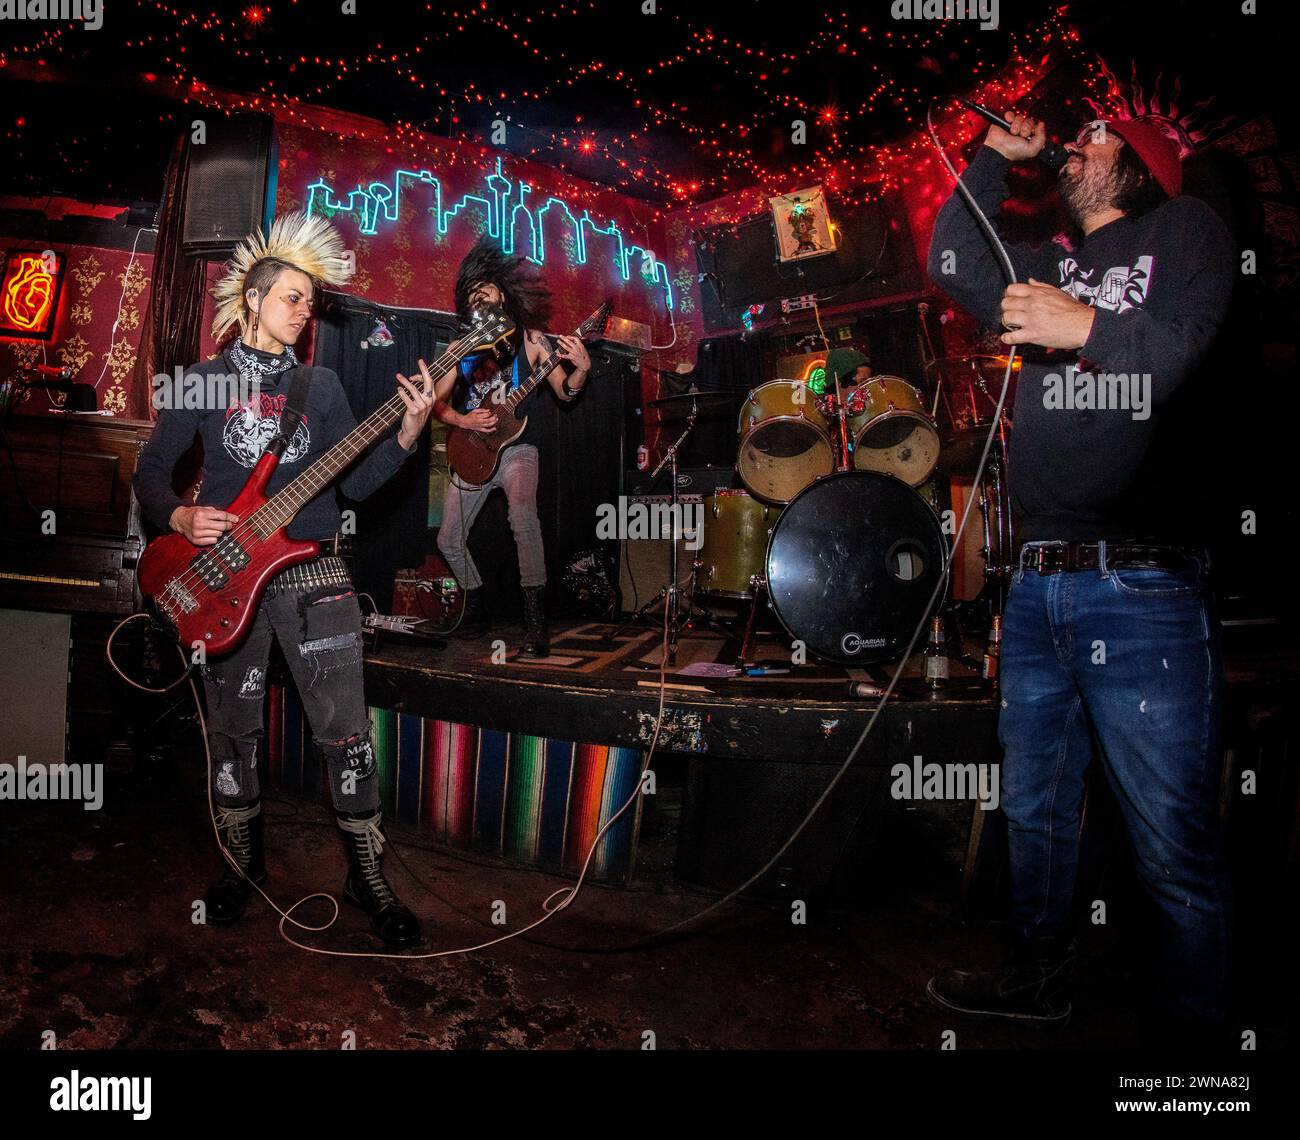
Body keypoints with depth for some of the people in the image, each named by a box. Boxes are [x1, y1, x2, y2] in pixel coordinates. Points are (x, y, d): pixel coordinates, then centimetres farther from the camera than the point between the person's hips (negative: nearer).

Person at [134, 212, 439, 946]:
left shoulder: (321, 386, 9)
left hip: (314, 572, 0)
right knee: (233, 729, 10)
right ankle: (244, 862, 31)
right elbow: (151, 471, 6)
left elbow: (355, 481, 2)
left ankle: (368, 874, 10)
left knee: (346, 729, -3)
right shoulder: (205, 381, 5)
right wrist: (180, 517, -14)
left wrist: (408, 433, -12)